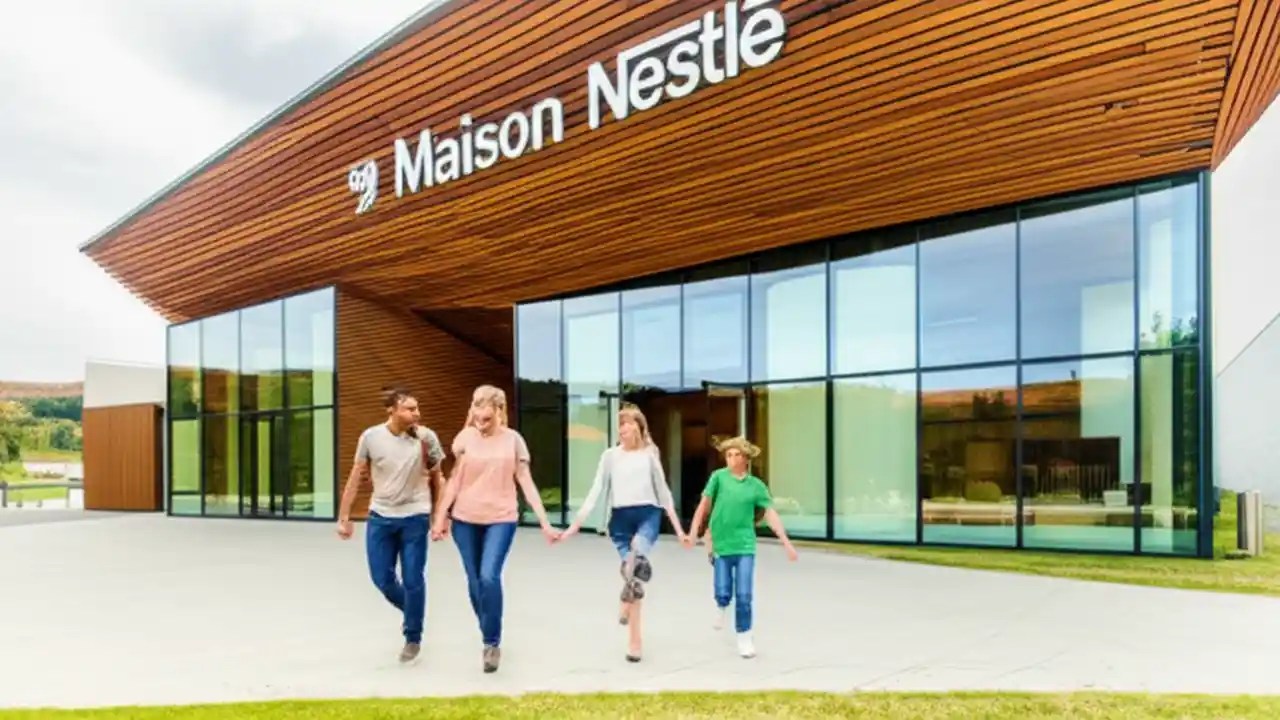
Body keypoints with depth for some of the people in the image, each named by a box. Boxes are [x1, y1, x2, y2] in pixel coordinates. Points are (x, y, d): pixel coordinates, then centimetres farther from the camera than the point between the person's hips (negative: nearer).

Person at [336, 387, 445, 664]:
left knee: (413, 580, 3)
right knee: (382, 579, 8)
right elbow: (356, 478, 1)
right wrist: (344, 518, 2)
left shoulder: (426, 437, -10)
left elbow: (437, 479, 1)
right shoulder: (370, 437, -7)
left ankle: (413, 638, 22)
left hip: (415, 517, -2)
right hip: (380, 517, 2)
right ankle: (410, 612, 38)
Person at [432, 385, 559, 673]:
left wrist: (545, 523, -5)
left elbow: (526, 483, -1)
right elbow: (454, 481, 3)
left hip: (501, 519, -2)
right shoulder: (465, 438, -2)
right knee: (474, 582, 8)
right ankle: (489, 639, 28)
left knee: (490, 578, -17)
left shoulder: (513, 440, -3)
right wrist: (440, 517, -1)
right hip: (465, 519, 2)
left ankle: (493, 643, 0)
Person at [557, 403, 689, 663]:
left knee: (638, 555, -36)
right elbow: (596, 492, 6)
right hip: (620, 517, 1)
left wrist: (678, 526, 11)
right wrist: (575, 524, -2)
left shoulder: (650, 454, 7)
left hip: (648, 514, -1)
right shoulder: (610, 455, 7)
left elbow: (663, 491, 12)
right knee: (632, 572, -2)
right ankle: (635, 641, 9)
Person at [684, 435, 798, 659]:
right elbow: (704, 506, -1)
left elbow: (771, 515, 1)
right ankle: (721, 607, 38)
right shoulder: (719, 477, -4)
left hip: (745, 546, 0)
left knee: (744, 596, -1)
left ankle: (744, 638, 18)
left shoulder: (756, 485, 0)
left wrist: (787, 542, -4)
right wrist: (693, 533, -5)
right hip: (722, 544, 0)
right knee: (723, 593, 2)